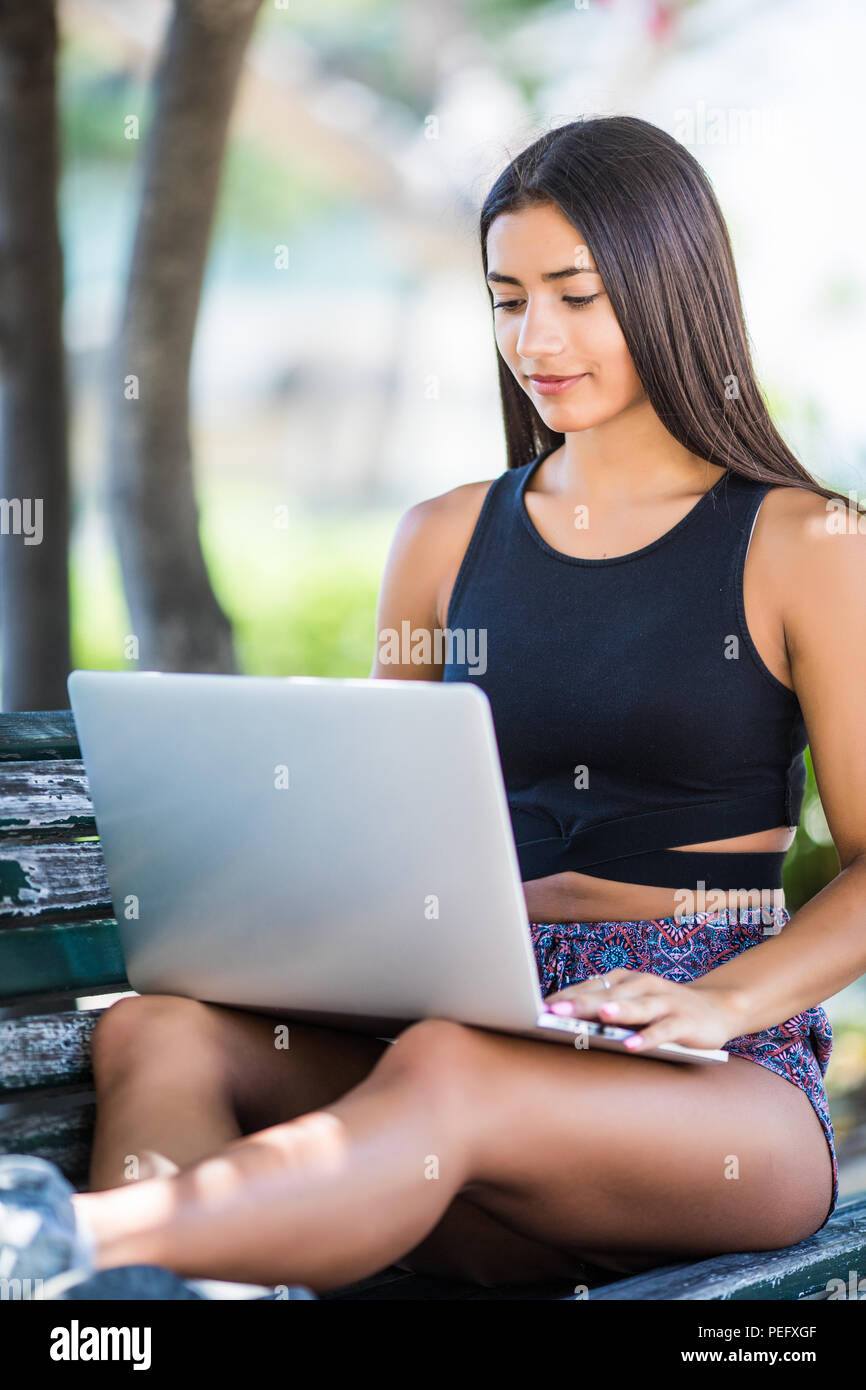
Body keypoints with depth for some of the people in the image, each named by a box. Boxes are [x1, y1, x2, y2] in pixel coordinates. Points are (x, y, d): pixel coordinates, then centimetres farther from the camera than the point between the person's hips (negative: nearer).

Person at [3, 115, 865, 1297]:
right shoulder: (445, 541, 15)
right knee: (158, 1029, -25)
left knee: (442, 1073, -38)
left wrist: (717, 1002, -17)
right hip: (487, 1026, 5)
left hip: (725, 1089, -4)